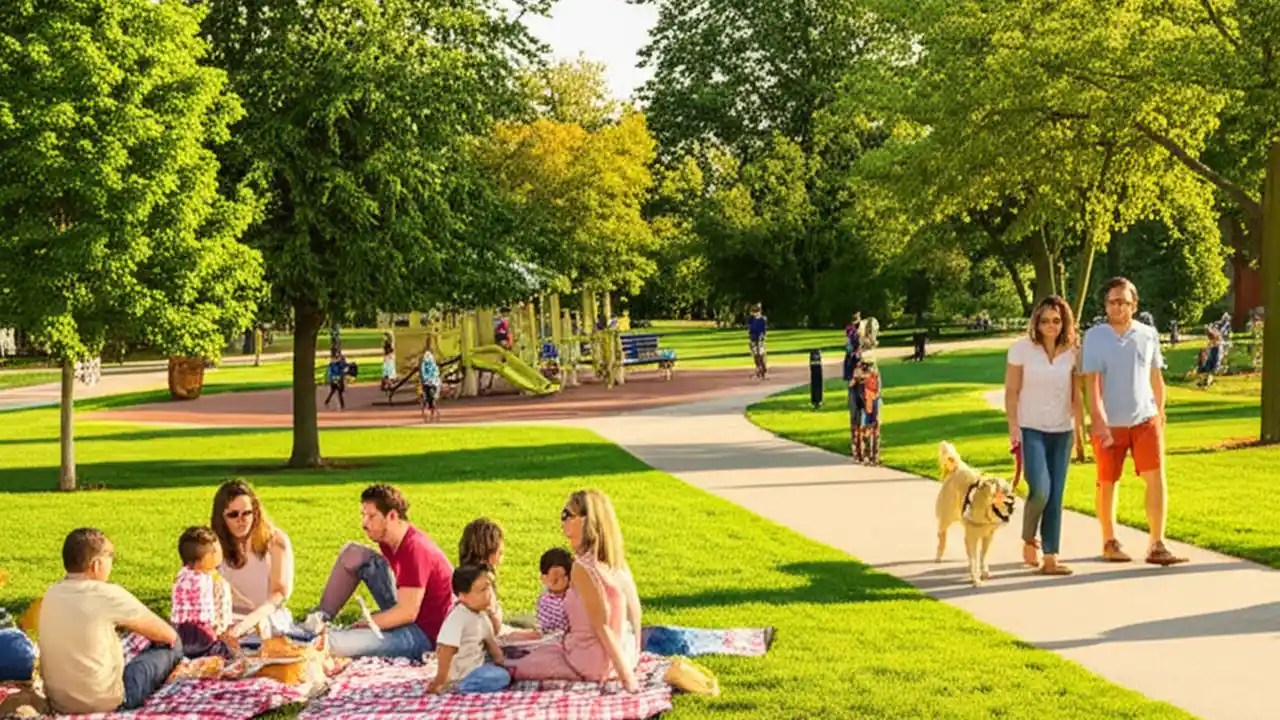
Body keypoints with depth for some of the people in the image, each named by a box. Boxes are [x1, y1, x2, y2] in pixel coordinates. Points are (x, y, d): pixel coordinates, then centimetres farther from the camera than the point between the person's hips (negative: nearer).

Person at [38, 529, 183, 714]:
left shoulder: (52, 594, 2)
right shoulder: (108, 595, -15)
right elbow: (168, 635, -4)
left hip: (58, 701, 7)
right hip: (104, 702, -7)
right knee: (172, 645, 9)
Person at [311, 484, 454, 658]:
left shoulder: (415, 549, -25)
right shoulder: (388, 542, 3)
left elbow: (407, 613, -27)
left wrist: (360, 624, -20)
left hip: (425, 635, -10)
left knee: (336, 644, -32)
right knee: (354, 554, 6)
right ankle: (319, 618, 5)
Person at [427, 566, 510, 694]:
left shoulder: (481, 615, 6)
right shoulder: (457, 619, -24)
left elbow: (489, 640, 19)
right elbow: (445, 651, -26)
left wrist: (499, 659, 2)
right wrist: (440, 681, -26)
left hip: (477, 667, 10)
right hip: (462, 675, -10)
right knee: (502, 677, -22)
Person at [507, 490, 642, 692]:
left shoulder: (583, 567, -24)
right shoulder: (617, 561, -1)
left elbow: (601, 626, -23)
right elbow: (635, 608, 6)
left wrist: (627, 676, -20)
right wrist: (634, 658, 16)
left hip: (593, 664, -7)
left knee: (511, 667, 6)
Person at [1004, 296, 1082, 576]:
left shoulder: (1071, 353, 5)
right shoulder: (1021, 349, -4)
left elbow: (1075, 395, 10)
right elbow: (1011, 391, -3)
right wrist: (1013, 427, -9)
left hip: (1062, 432, 3)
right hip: (1031, 430, -3)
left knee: (1056, 495, 2)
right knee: (1040, 489, -18)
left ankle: (1051, 559, 7)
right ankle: (1028, 540, 9)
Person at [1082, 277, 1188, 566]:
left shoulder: (1148, 335, 3)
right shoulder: (1094, 337, -6)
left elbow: (1156, 377, 13)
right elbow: (1092, 381, -13)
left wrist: (1160, 414, 18)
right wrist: (1098, 420, -22)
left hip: (1145, 420, 2)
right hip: (1109, 424, -2)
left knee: (1156, 477, -9)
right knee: (1107, 484, 8)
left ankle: (1156, 546, -7)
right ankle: (1109, 543, 25)